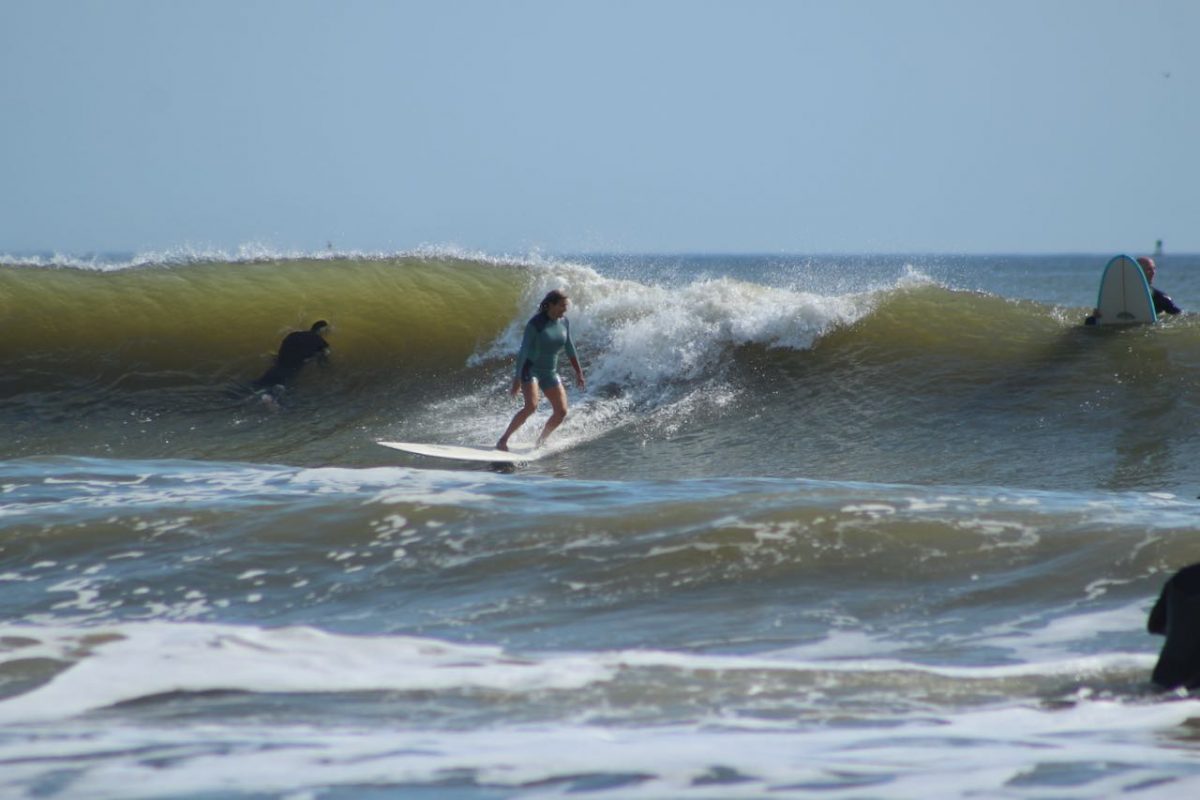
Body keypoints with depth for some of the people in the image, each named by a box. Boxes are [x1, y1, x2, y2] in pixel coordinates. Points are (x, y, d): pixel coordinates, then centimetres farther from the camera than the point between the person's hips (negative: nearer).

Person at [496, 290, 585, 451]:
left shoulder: (564, 322, -1)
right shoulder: (535, 323, -19)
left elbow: (569, 347, 14)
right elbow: (523, 352, -20)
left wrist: (578, 372, 16)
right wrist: (517, 380, -23)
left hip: (550, 372, 6)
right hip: (531, 370, -6)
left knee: (561, 412, 0)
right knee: (531, 406, -27)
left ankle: (541, 441, 22)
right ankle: (503, 441, -21)